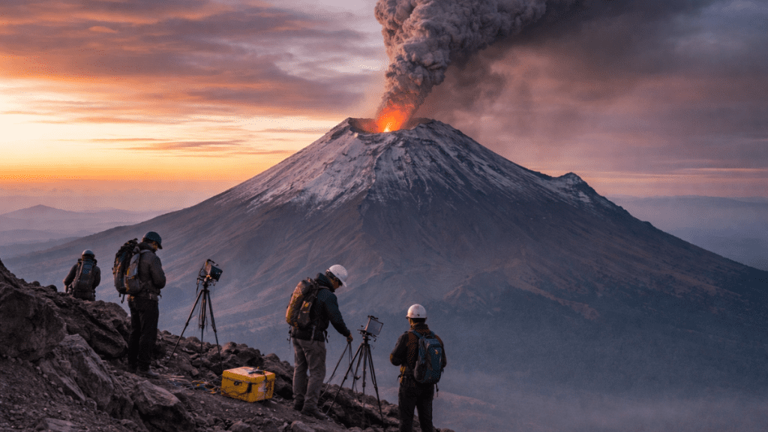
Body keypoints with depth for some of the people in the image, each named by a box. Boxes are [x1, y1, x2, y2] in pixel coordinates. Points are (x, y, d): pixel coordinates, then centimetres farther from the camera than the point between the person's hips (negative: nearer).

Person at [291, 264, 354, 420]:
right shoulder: (328, 296, -15)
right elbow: (336, 320, -16)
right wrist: (347, 333, 1)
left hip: (296, 333, 8)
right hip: (313, 338, -8)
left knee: (300, 368, 15)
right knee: (317, 372, 0)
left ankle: (298, 401, 19)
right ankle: (310, 406, -3)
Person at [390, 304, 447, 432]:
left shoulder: (406, 338, -15)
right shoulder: (437, 339, -2)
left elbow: (394, 359, -10)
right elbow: (443, 363, 5)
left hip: (409, 384, -4)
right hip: (428, 386, 4)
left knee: (406, 418, 7)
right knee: (426, 419, 14)